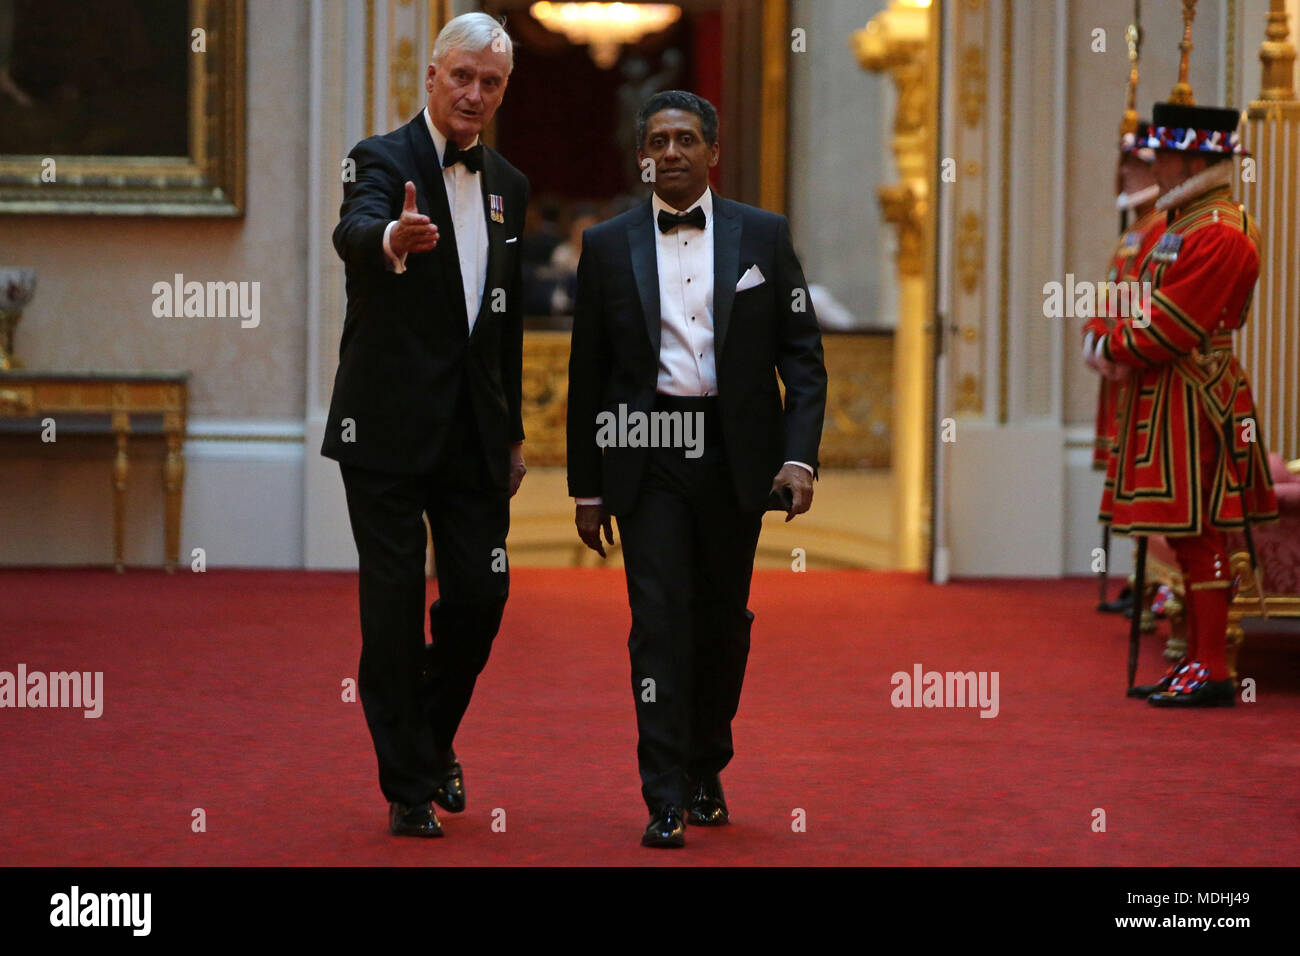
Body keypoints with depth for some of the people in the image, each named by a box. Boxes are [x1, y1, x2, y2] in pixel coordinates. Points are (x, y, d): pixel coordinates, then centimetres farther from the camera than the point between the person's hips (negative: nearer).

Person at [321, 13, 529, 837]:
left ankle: (432, 736, 28)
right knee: (394, 603, -2)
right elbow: (353, 231, -29)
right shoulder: (383, 159, -5)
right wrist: (393, 236, -52)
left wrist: (515, 430, 17)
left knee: (482, 593, 3)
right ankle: (408, 785, 6)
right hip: (390, 423, -5)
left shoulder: (508, 186, 14)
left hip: (474, 429, 5)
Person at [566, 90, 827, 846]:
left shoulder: (764, 236, 5)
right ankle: (666, 800, -9)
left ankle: (707, 771, 28)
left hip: (736, 456, 1)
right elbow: (588, 377, 8)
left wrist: (800, 456, -10)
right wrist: (588, 488, 7)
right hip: (647, 453, -1)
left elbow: (803, 357, 3)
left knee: (724, 620, 9)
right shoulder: (608, 246, 5)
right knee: (660, 619, -9)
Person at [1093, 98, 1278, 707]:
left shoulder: (1219, 234, -17)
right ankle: (1197, 663, 18)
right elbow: (1154, 310, 20)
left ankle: (1211, 673, -5)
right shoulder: (1183, 224, 16)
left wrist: (1114, 350, -7)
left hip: (1192, 401, -10)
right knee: (1189, 536, 12)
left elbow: (1170, 326, -20)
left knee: (1198, 534, -8)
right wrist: (1116, 344, 3)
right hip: (1163, 398, 10)